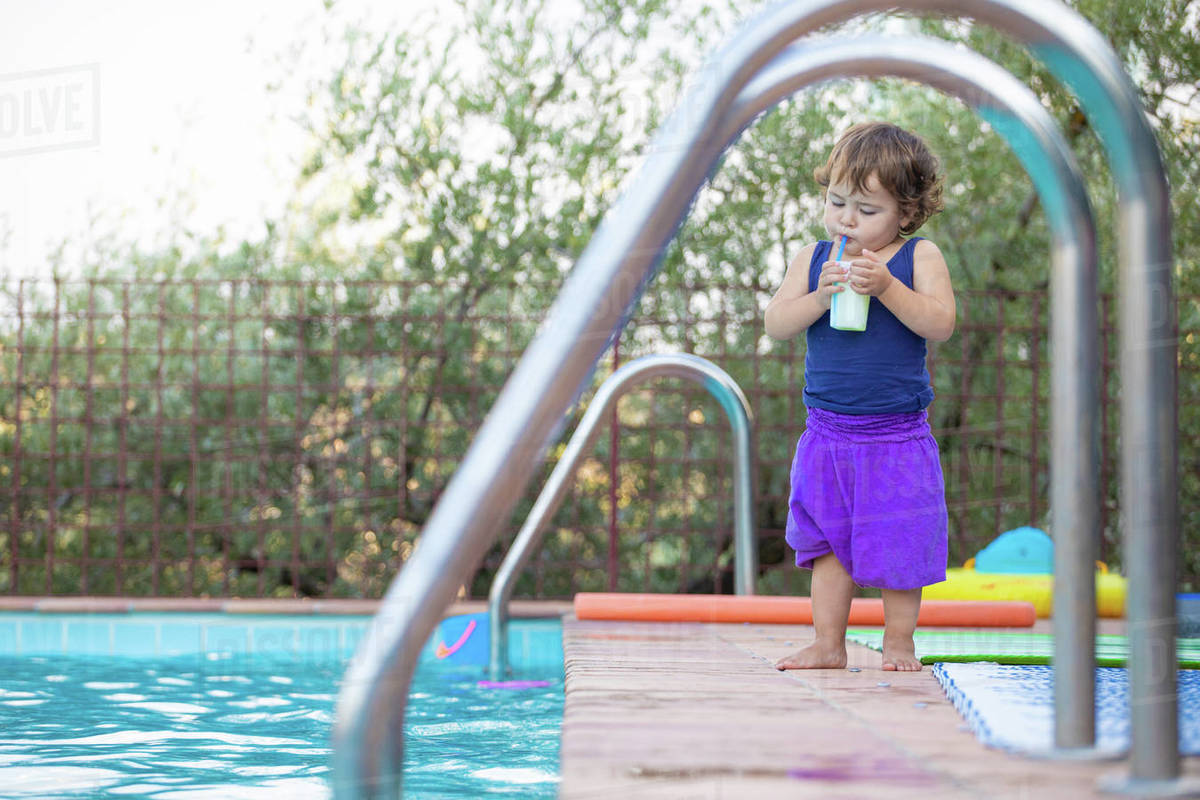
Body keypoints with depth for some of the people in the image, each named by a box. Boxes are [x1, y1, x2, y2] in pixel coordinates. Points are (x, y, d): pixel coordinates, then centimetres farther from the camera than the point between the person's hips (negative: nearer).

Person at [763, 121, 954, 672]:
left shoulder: (919, 257, -4)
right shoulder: (815, 259, 4)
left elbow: (941, 324, -16)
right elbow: (775, 323, -3)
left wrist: (886, 287, -26)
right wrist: (819, 297, -19)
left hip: (897, 437, -3)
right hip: (828, 434, 3)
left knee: (898, 542, 2)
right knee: (827, 540, 7)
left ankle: (898, 641, 16)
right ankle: (828, 644, 16)